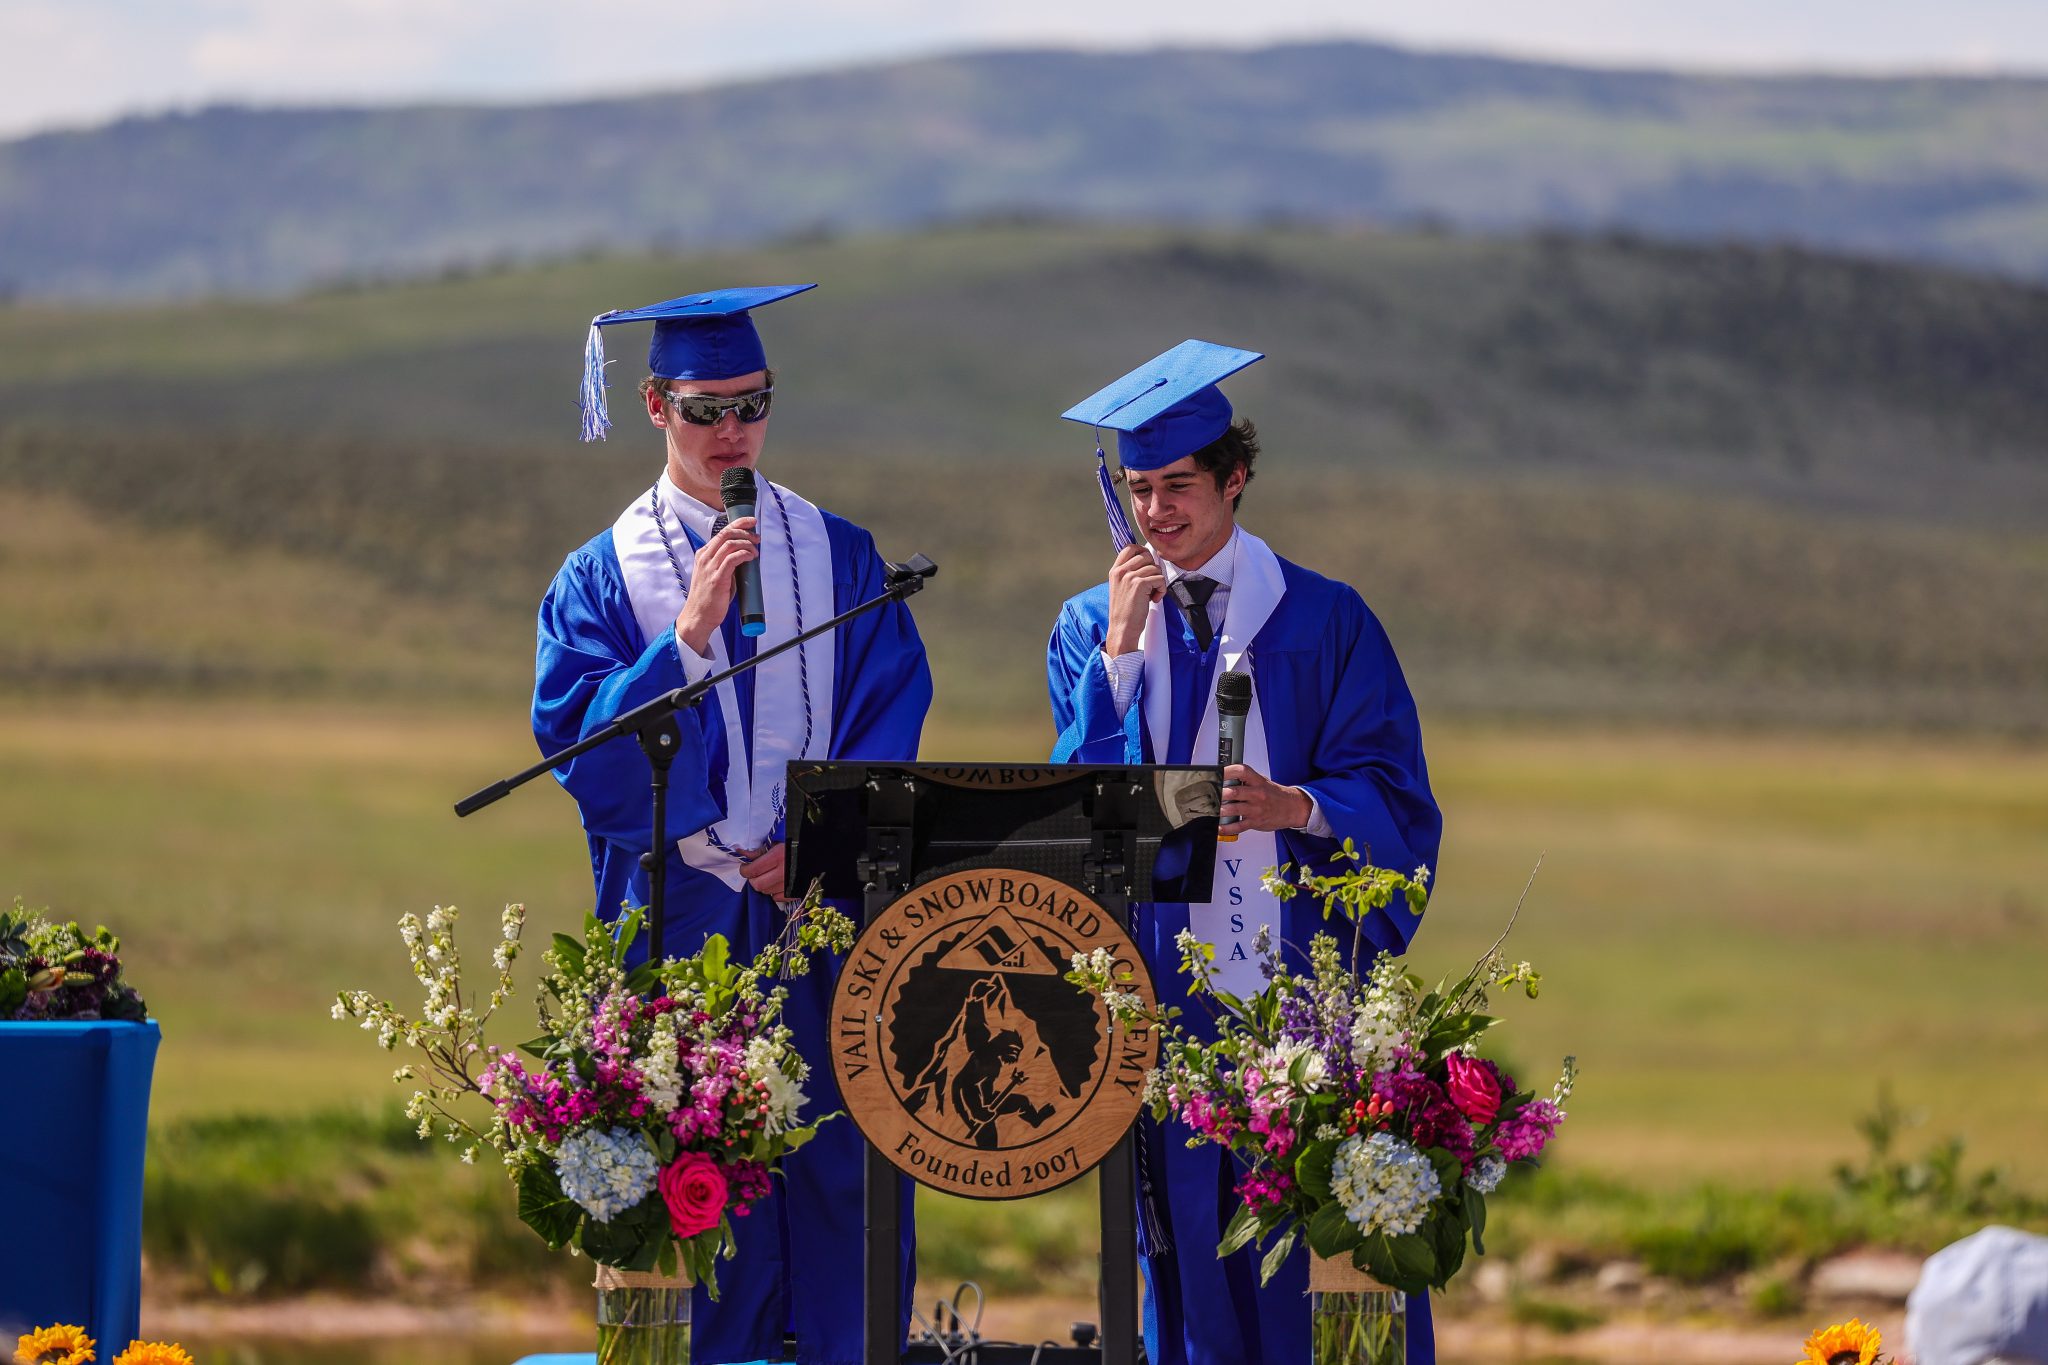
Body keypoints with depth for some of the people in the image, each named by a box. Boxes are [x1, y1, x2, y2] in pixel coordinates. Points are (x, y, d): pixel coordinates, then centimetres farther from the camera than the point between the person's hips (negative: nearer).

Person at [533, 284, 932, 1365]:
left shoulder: (840, 558, 9)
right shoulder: (602, 577, 6)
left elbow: (890, 726, 4)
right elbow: (583, 746, -5)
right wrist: (690, 634, -16)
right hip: (680, 920, -1)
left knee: (840, 1180, -4)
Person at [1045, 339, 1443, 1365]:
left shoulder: (1325, 623, 4)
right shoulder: (1090, 630, 10)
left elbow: (1396, 800, -1)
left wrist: (1293, 806, -21)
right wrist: (1122, 647, -9)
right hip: (1166, 993, 2)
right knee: (1189, 1242, 0)